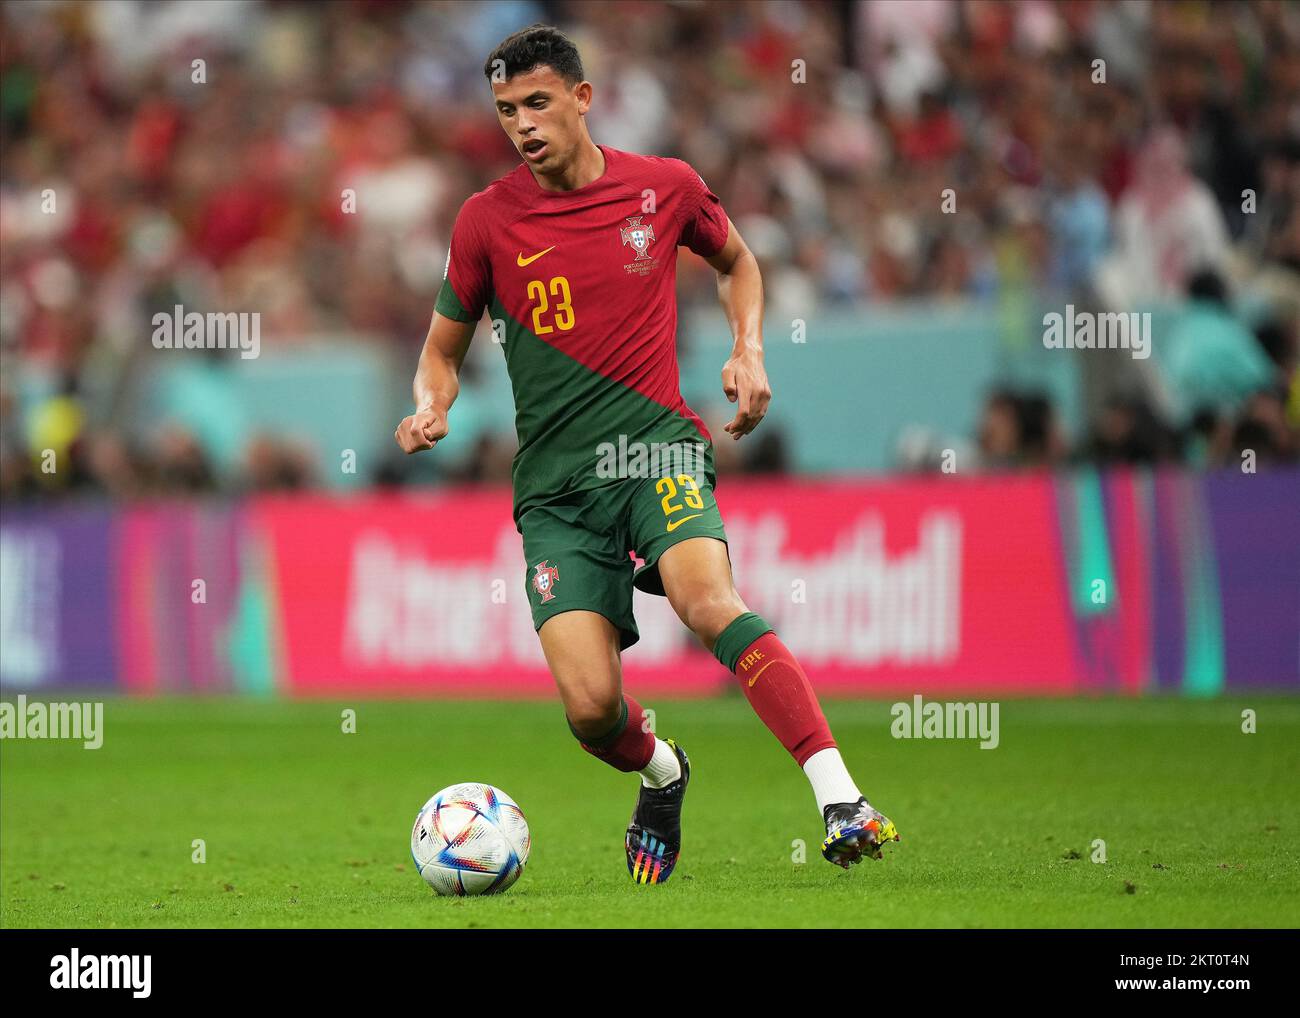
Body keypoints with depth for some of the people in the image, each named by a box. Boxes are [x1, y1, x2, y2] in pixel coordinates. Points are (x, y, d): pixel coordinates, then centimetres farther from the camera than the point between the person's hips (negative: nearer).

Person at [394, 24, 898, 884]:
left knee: (709, 600, -32)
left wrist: (749, 352, 8)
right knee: (591, 706, -14)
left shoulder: (666, 188, 4)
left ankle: (841, 800, -37)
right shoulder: (488, 220, 4)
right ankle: (660, 774, 24)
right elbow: (445, 346, 16)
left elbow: (737, 262, 25)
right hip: (554, 483, 1)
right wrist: (432, 411, -5)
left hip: (654, 445, -1)